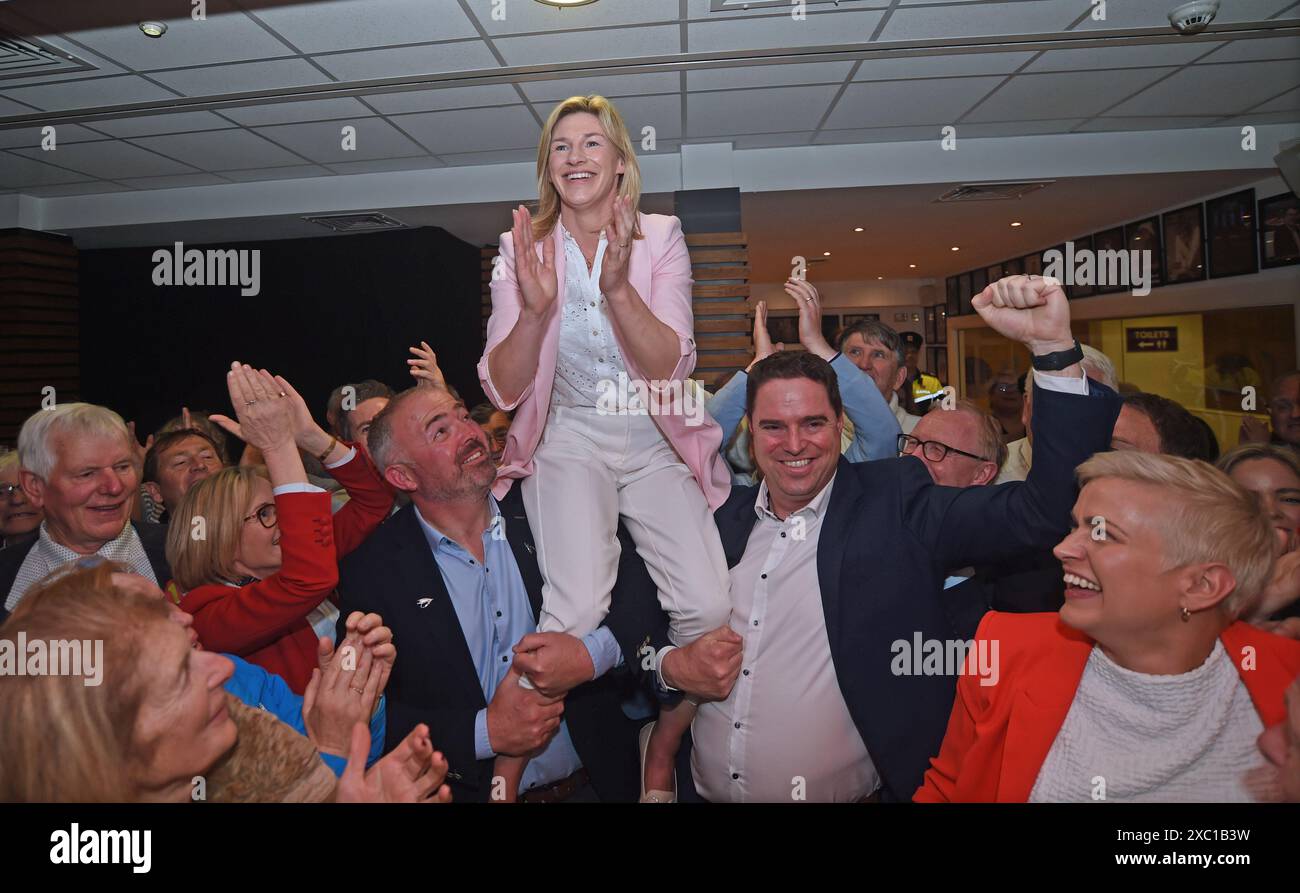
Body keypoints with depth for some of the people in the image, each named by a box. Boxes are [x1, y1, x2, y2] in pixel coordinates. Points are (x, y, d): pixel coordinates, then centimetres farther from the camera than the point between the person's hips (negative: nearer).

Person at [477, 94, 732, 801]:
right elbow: (503, 390, -7)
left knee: (709, 608, -16)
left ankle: (661, 756, 13)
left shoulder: (661, 239, -2)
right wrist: (537, 306, -24)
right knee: (577, 610, -25)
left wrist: (618, 285, -27)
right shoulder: (524, 248, -1)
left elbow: (670, 369, -13)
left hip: (657, 443, 1)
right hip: (569, 443, -1)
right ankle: (507, 774, -1)